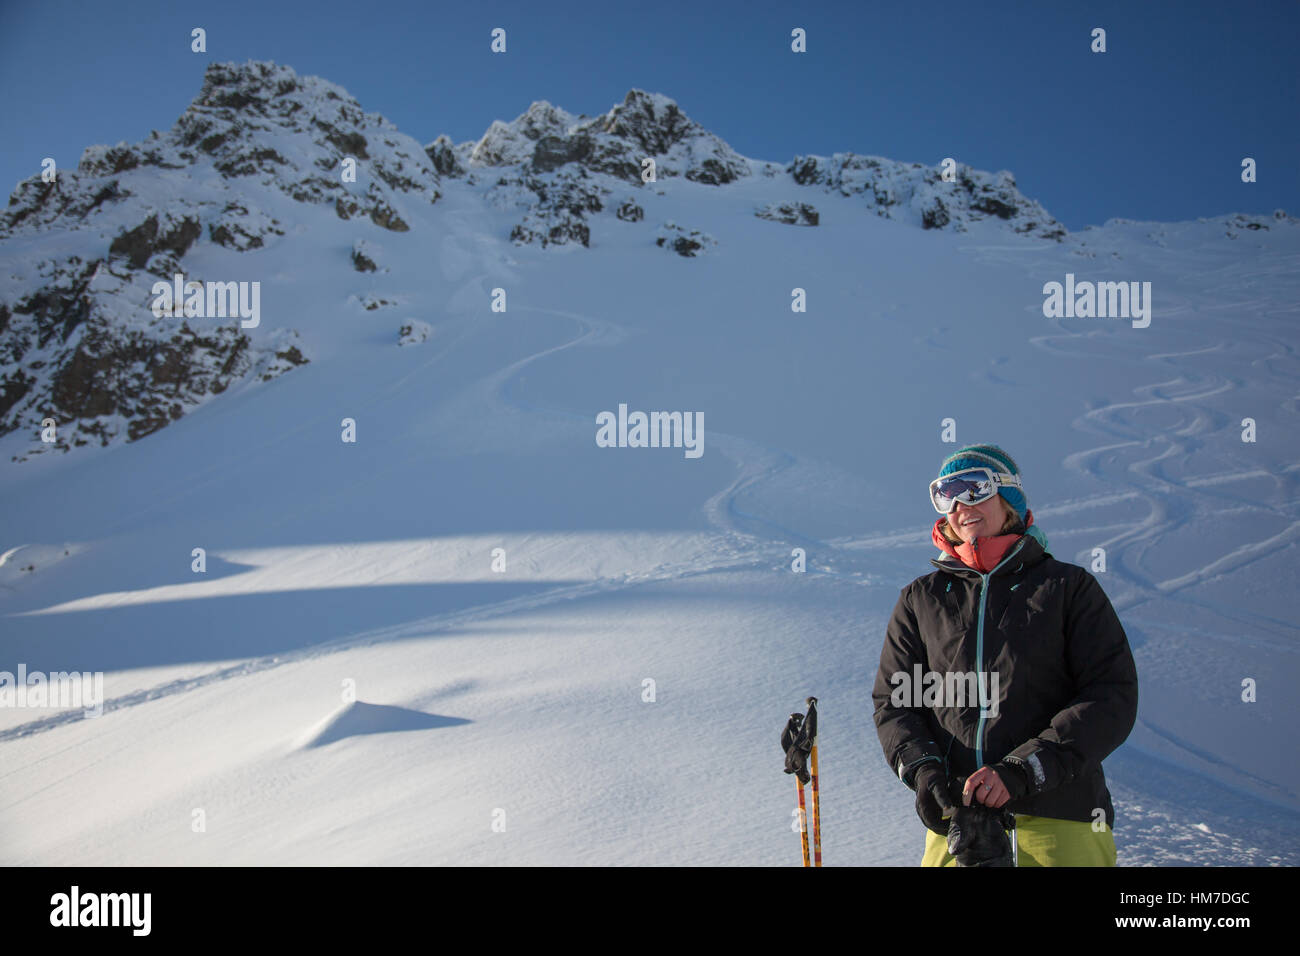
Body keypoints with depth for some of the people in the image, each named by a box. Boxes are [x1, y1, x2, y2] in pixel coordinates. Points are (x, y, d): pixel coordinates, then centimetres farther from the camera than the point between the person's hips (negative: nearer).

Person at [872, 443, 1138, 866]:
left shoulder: (1068, 587, 6)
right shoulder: (920, 599, 14)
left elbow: (1113, 698, -3)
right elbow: (892, 699, 11)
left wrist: (1021, 771, -15)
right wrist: (921, 768, -10)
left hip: (1061, 818, -2)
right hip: (956, 816, 2)